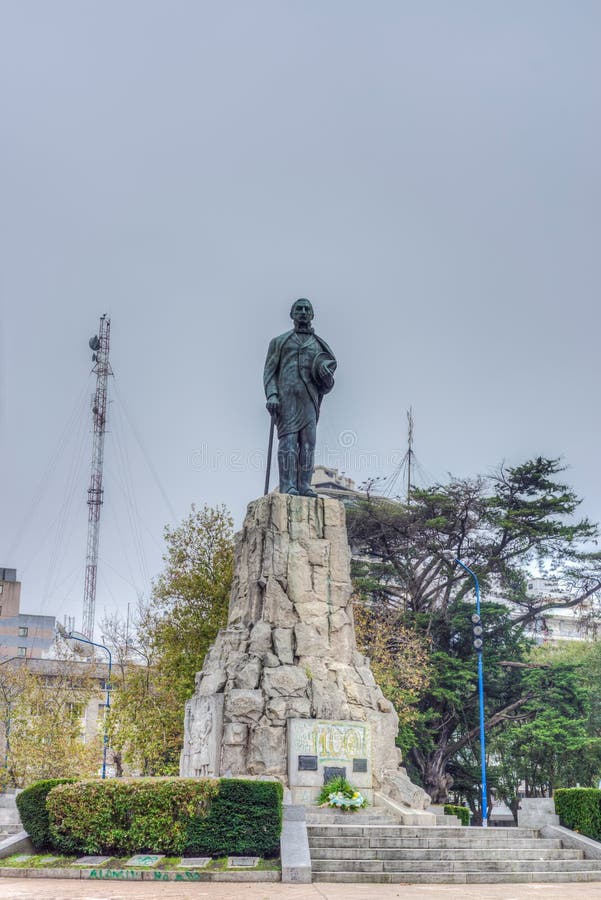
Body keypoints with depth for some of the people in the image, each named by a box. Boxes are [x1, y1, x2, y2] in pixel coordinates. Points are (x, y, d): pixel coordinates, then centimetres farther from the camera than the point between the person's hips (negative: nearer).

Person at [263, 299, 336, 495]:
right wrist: (271, 395, -9)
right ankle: (287, 486, -19)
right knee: (288, 439, -13)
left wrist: (326, 376, -6)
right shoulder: (279, 341, 17)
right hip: (286, 395, -2)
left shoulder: (319, 345, 21)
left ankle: (304, 486, -8)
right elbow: (270, 371, 7)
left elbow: (326, 386, 18)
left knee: (308, 441, -6)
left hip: (309, 397, 2)